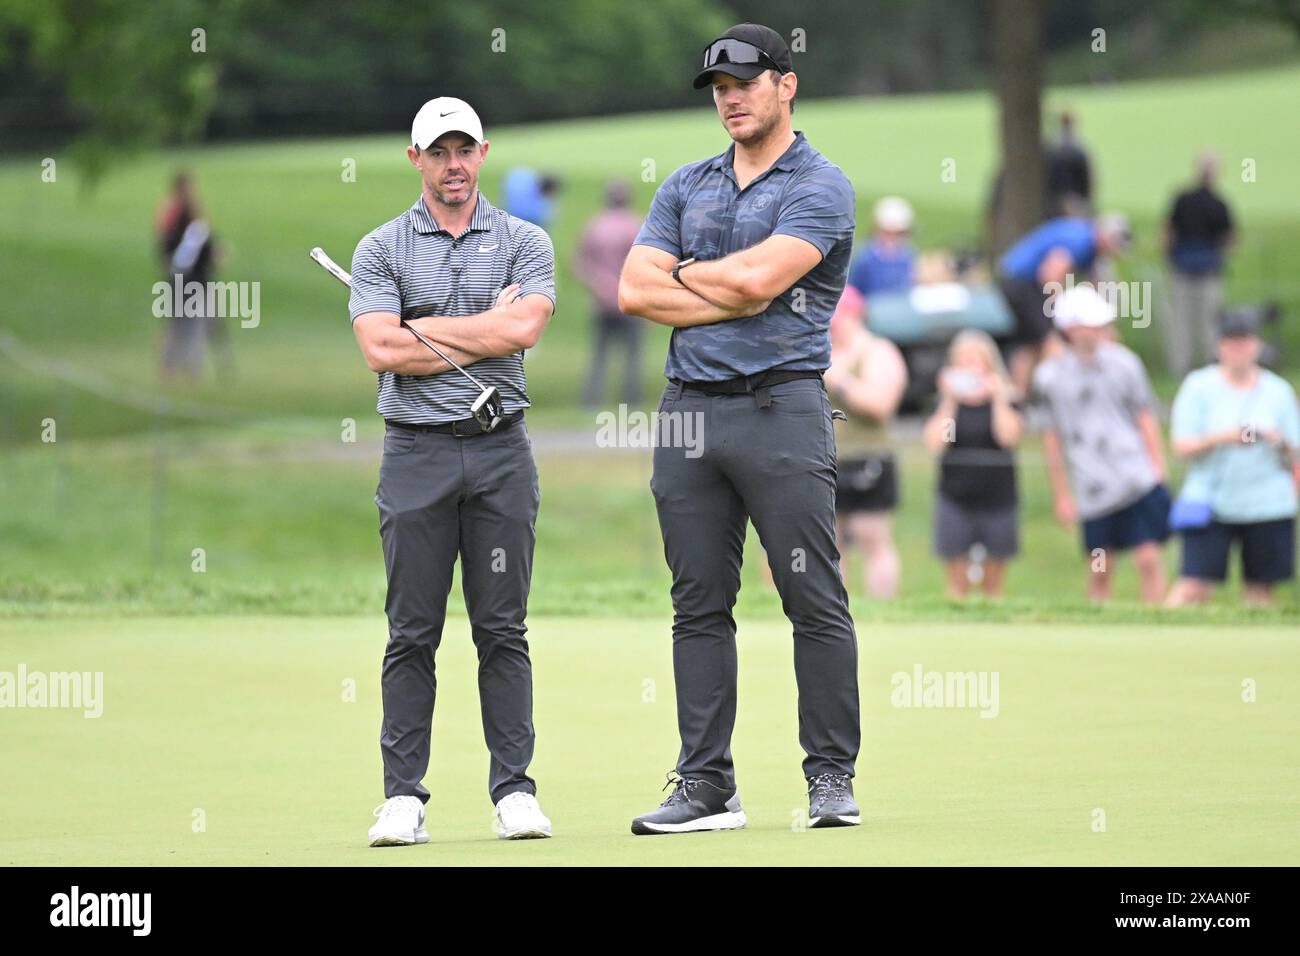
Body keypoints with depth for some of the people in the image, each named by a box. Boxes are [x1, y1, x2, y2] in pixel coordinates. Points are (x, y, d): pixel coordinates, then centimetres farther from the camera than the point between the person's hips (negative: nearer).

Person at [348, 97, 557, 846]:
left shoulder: (525, 243, 6)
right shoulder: (381, 249, 5)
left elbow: (524, 328, -12)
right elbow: (382, 351, -9)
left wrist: (425, 331, -7)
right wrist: (487, 333, -7)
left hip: (501, 450, 0)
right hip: (417, 451, 0)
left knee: (503, 630, 2)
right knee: (413, 634, -1)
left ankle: (515, 791, 5)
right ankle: (404, 798, 1)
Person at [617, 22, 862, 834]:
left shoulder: (820, 186, 0)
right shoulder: (685, 187, 17)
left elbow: (758, 277, -14)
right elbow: (635, 290, 6)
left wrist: (690, 273, 4)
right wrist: (734, 298, -5)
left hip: (781, 404, -5)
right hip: (689, 404, 5)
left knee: (815, 600, -6)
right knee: (700, 606, 5)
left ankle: (833, 780, -1)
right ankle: (706, 787, 7)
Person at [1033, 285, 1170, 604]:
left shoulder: (1123, 362, 4)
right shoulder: (1050, 376, -1)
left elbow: (1146, 419, 12)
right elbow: (1052, 438, 7)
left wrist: (1158, 471, 6)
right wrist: (1062, 496, 9)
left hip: (1139, 479, 1)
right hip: (1094, 491, -1)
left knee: (1149, 559, -5)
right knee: (1100, 571, 3)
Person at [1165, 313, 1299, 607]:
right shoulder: (1198, 386, 4)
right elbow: (1182, 447, -3)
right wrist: (1223, 438, -18)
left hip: (1267, 503, 2)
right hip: (1210, 502, -2)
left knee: (1260, 589, 1)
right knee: (1194, 586, -12)